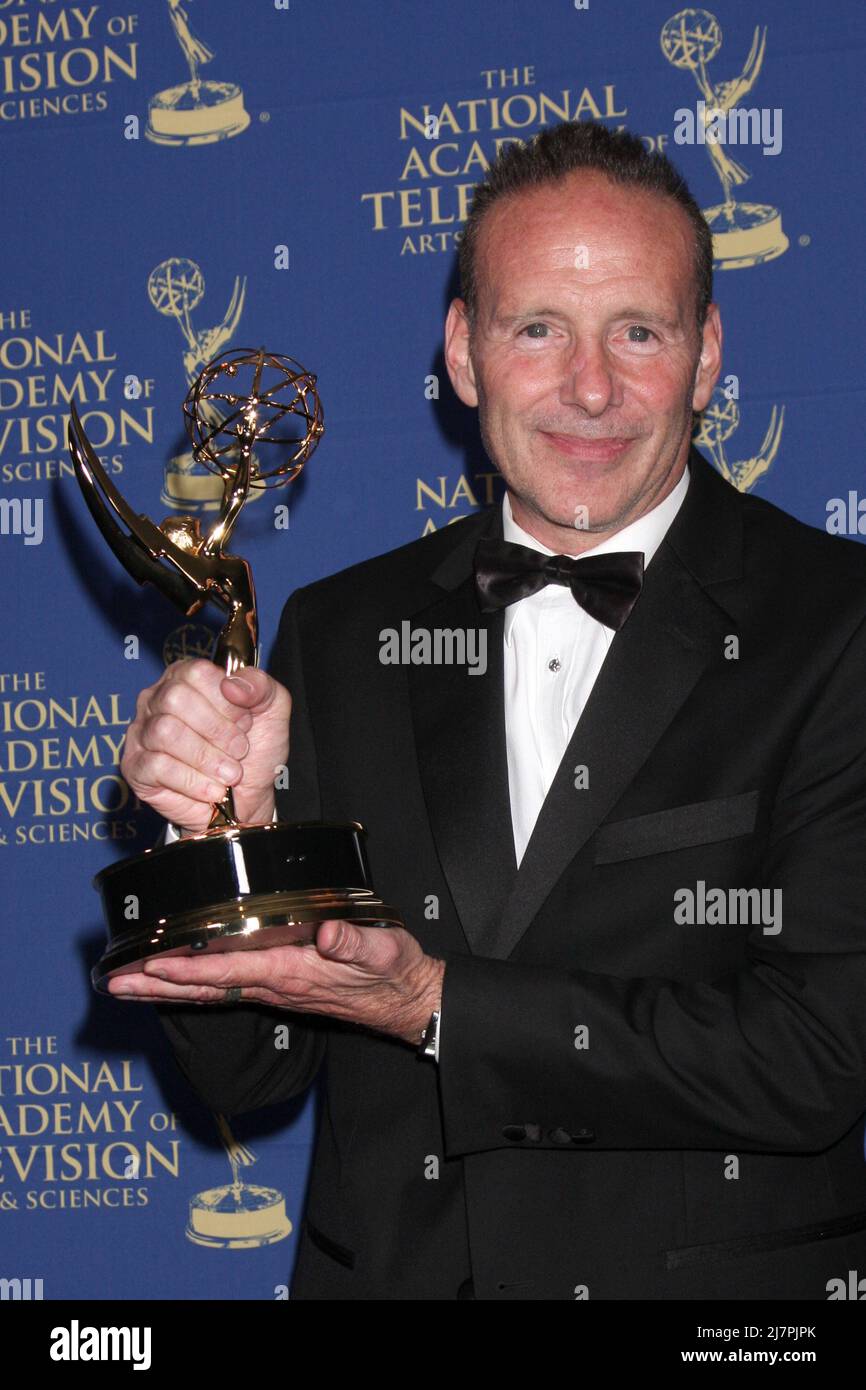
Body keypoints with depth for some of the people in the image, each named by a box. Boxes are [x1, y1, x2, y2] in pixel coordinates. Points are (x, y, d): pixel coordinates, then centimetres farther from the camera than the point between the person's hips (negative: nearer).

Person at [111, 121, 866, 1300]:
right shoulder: (340, 634, 6)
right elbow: (247, 1076, 6)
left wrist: (436, 1007, -15)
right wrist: (230, 829, -11)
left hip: (723, 1282, -3)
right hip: (383, 1270, 3)